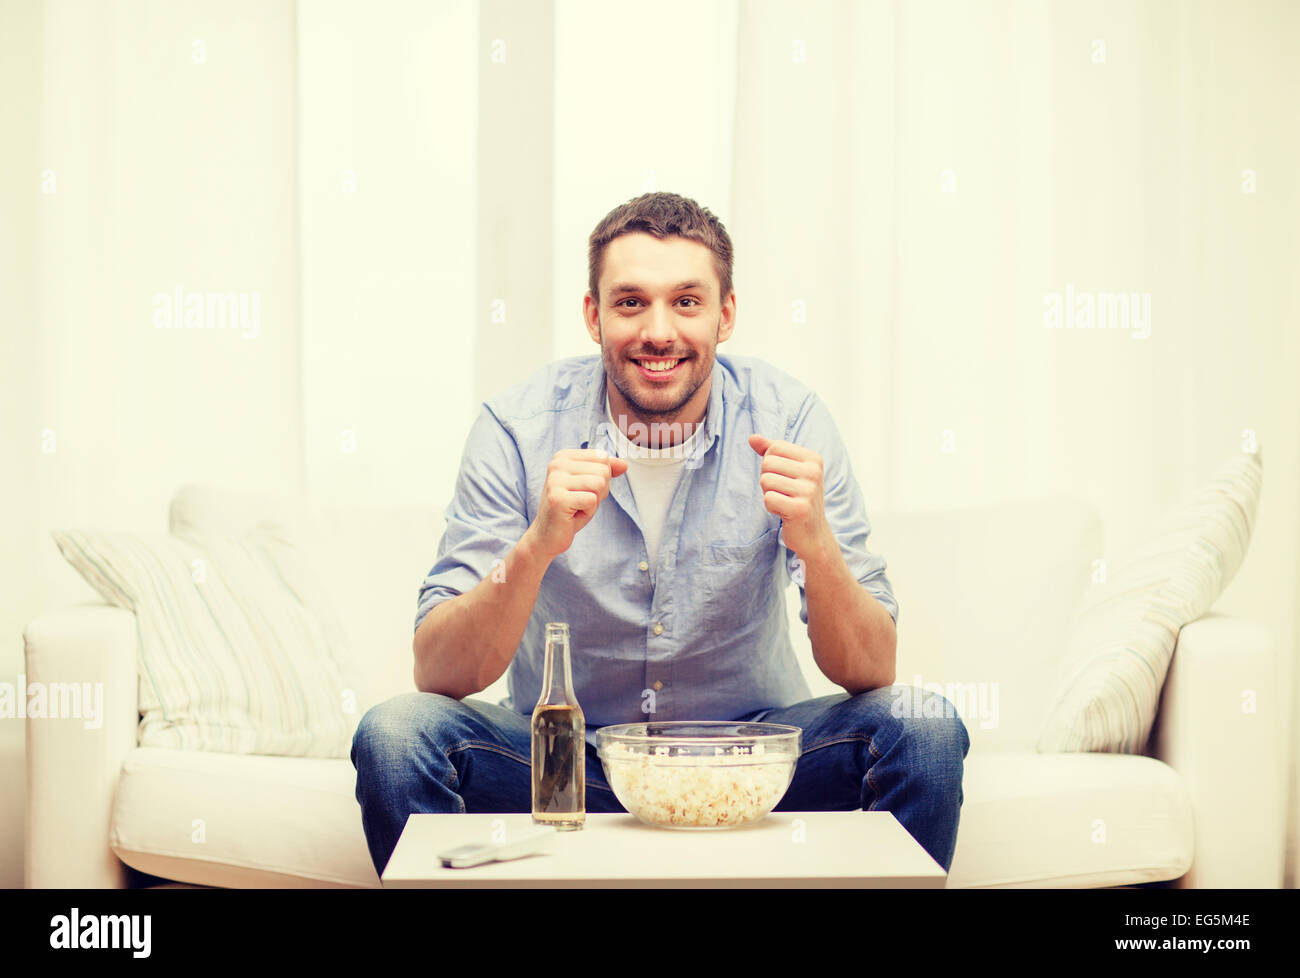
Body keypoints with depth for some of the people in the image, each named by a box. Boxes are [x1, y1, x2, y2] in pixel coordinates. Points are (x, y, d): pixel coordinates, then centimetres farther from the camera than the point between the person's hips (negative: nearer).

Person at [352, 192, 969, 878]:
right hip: (563, 760, 0)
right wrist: (536, 547, -36)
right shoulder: (518, 429, -13)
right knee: (394, 733, -26)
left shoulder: (786, 419, -12)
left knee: (923, 728, -23)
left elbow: (871, 673, -14)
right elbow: (437, 675, -19)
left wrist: (816, 543, -34)